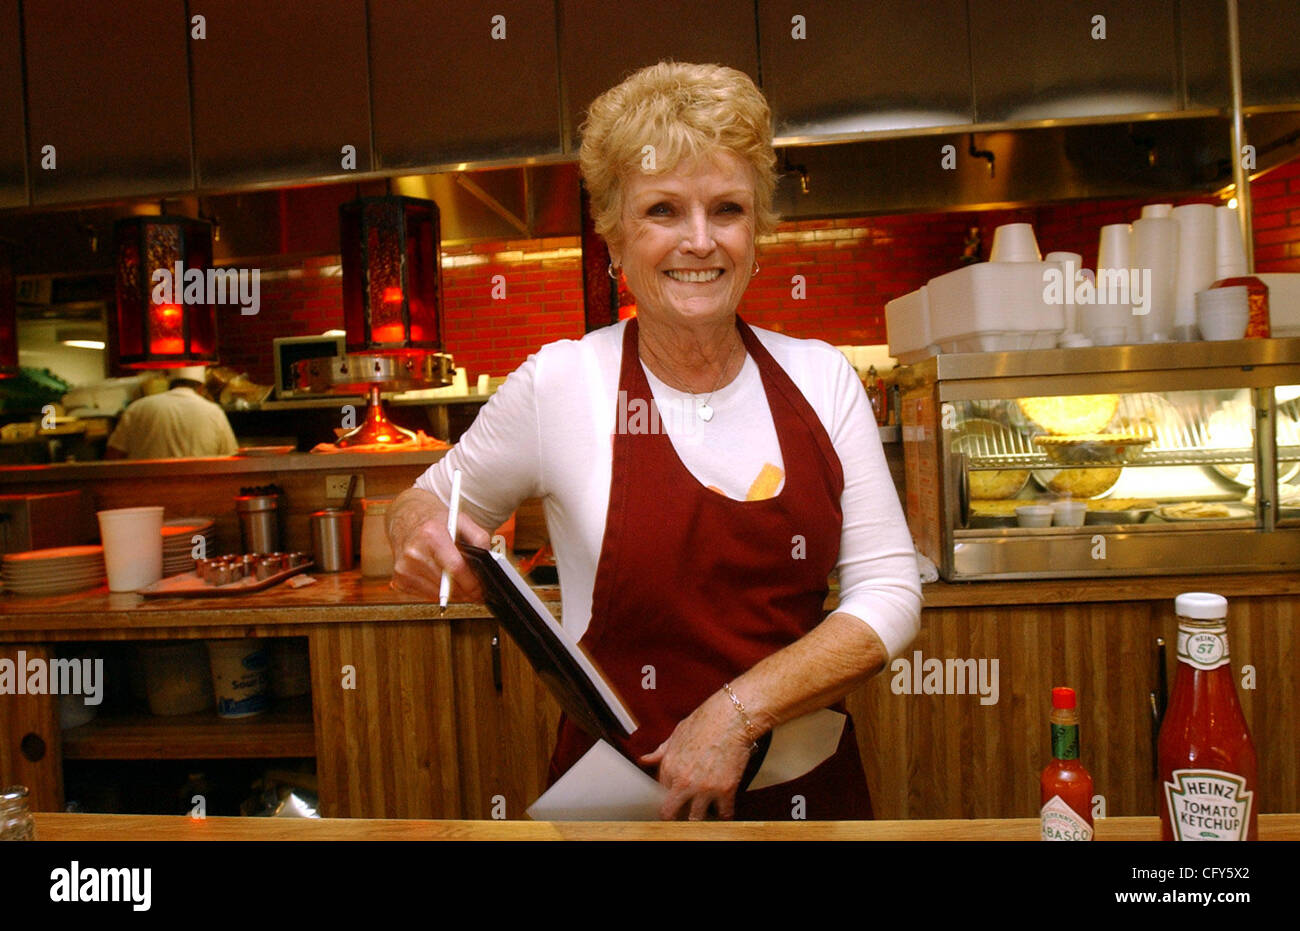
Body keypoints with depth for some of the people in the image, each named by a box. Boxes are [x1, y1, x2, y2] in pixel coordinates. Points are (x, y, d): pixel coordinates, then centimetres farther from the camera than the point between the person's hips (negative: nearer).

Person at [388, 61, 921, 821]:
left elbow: (890, 595, -7)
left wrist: (740, 709, -18)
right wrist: (423, 533, -20)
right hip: (623, 794, -1)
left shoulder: (821, 376, -6)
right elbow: (430, 502, 3)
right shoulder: (559, 383, -12)